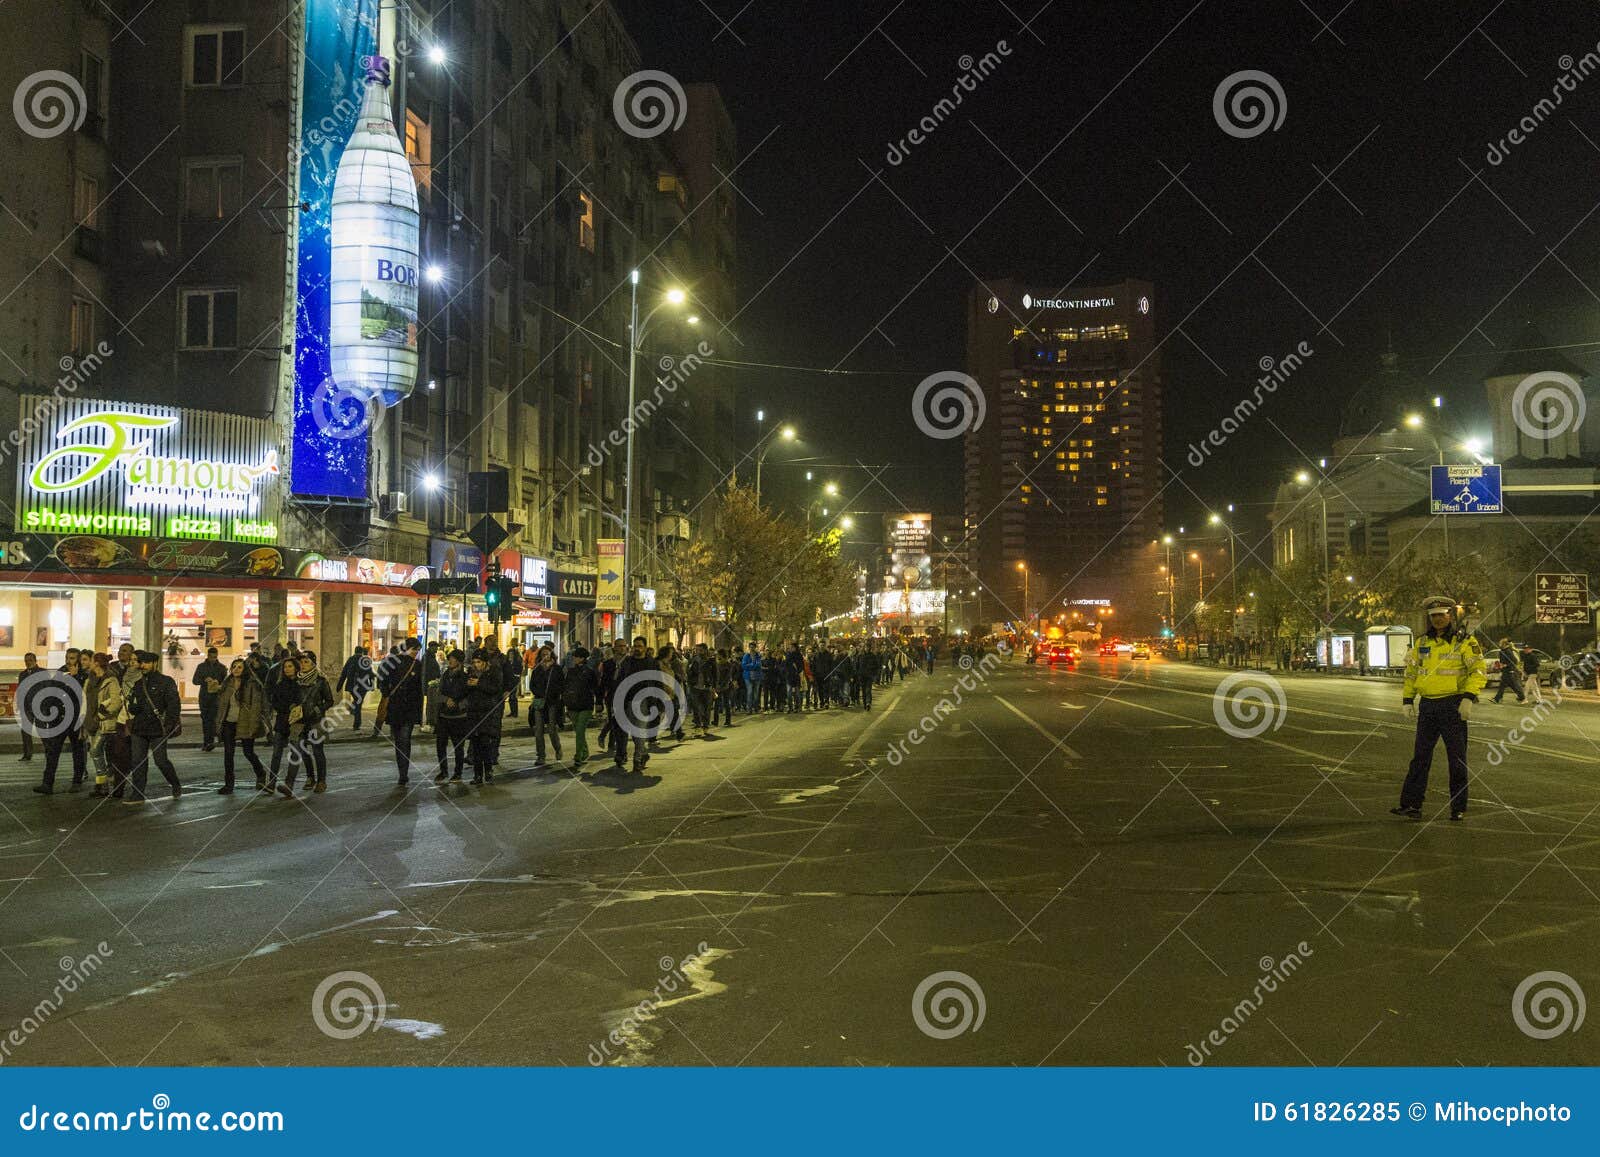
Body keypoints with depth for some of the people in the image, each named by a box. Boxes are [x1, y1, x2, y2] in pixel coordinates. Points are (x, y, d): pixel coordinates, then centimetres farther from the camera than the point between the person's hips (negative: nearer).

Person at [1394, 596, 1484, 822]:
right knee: (1420, 757, 6)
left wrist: (1469, 698, -20)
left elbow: (1478, 671, -10)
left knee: (1457, 759, 2)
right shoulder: (1423, 643, 11)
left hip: (1453, 706, -5)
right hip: (1427, 706, 5)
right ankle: (1411, 805, 9)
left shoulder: (1465, 641, -5)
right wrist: (1408, 700, 10)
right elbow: (1411, 672, 17)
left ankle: (1458, 808, 11)